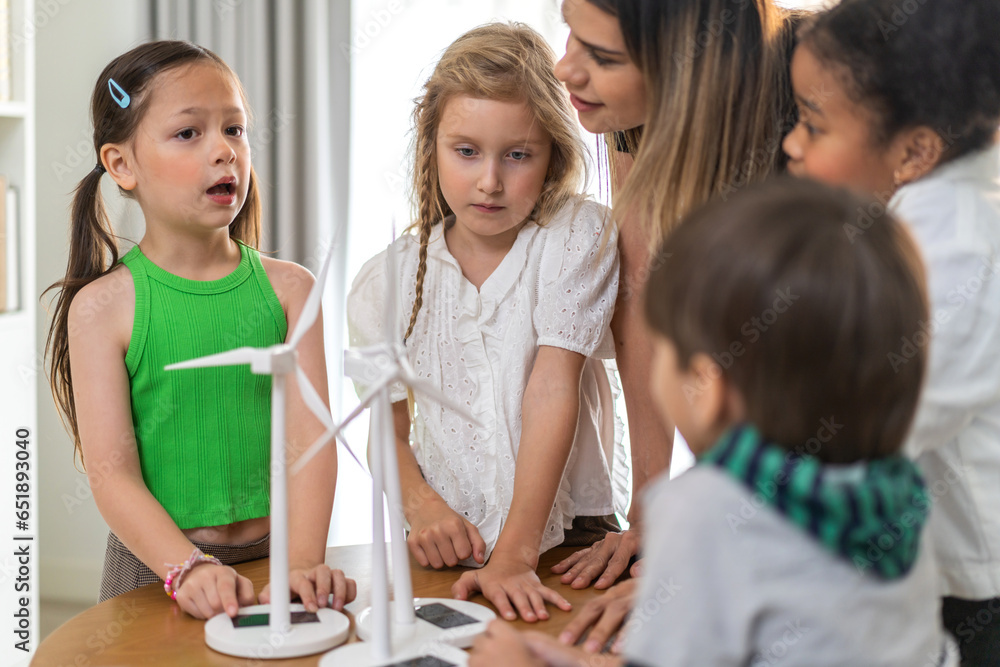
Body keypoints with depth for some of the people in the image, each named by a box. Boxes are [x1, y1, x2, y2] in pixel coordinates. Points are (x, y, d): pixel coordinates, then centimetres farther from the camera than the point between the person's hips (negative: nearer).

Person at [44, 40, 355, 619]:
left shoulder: (288, 287, 2)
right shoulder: (103, 305, -4)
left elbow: (310, 436, -5)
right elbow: (112, 473, -8)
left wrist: (305, 560, -19)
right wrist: (188, 568, -22)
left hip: (274, 556, 1)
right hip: (155, 568, -1)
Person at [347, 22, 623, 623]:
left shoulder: (579, 236, -4)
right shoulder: (388, 280, 2)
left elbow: (554, 385, -14)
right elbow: (388, 428, 10)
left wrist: (516, 553, -20)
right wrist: (421, 505, -11)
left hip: (568, 534, -2)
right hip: (450, 545, 2)